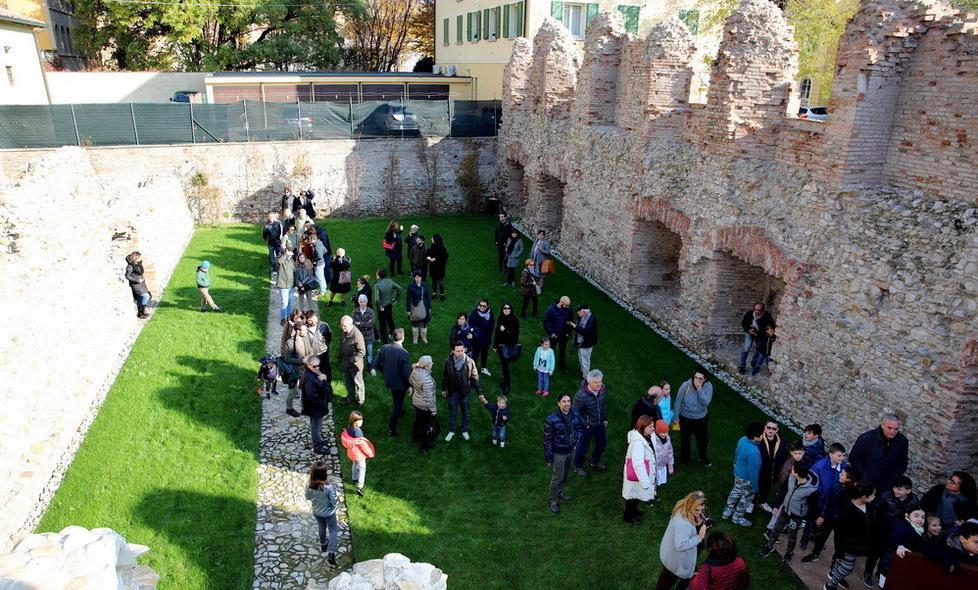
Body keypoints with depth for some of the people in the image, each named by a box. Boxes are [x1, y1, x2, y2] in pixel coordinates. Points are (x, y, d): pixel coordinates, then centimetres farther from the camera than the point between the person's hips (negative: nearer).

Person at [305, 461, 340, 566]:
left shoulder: (309, 486, -25)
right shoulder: (329, 487, -37)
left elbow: (308, 497, -5)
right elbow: (334, 502, -24)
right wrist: (338, 504, -2)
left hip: (316, 512, 4)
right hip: (328, 513, -4)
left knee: (322, 527, 31)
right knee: (333, 530, 18)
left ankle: (323, 544, 54)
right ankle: (331, 553, 8)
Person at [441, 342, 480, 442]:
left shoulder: (470, 362, -19)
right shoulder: (448, 361, -16)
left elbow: (475, 377, -9)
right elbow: (444, 376, -1)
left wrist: (479, 392, -8)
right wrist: (443, 389, 7)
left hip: (465, 392, 0)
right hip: (452, 392, 0)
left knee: (465, 412, 19)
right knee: (452, 413, 18)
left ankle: (465, 431, 42)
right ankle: (451, 431, 40)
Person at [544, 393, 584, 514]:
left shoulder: (575, 413, -11)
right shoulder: (551, 419, -27)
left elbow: (580, 427, 9)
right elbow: (547, 439, -18)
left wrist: (576, 441, 0)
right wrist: (548, 457, -13)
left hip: (571, 450, 6)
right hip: (558, 453, -6)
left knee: (566, 474, 24)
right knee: (558, 477, 6)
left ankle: (560, 492, 48)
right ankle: (552, 501, 26)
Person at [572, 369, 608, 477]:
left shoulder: (603, 390, -13)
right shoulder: (581, 395, -32)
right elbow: (575, 411, -20)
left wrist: (605, 418, 11)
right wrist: (584, 424, -15)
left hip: (600, 423, 6)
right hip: (587, 425, -6)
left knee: (602, 443, 23)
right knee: (583, 447, 10)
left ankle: (595, 461, 50)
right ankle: (578, 466, 36)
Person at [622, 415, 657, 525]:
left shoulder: (644, 437, -5)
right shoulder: (637, 442, -35)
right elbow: (638, 464, -33)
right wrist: (645, 481, -29)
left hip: (640, 473, 9)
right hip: (636, 474, -9)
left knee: (636, 494, 28)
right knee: (633, 495, 13)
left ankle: (633, 511, 51)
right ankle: (628, 516, 36)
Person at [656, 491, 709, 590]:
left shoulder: (681, 510, -12)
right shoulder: (683, 524, -41)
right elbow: (681, 546, -42)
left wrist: (699, 524, -14)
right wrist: (699, 537, -38)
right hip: (675, 561, -9)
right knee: (669, 580, 21)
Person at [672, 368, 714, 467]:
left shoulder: (708, 386, -20)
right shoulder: (685, 386, -25)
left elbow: (706, 402, -28)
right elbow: (678, 402, -14)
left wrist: (699, 389, -36)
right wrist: (675, 417, -7)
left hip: (701, 419, 2)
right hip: (685, 418, -1)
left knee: (703, 440, 23)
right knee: (685, 439, 21)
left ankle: (703, 458, 50)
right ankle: (685, 458, 47)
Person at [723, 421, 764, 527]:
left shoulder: (742, 439, -13)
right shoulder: (753, 452, -38)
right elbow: (753, 471, -27)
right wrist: (755, 486, -14)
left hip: (738, 472, 8)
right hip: (746, 478, -7)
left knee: (735, 491, 28)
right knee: (747, 497, 18)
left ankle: (727, 511, 46)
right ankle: (737, 518, 38)